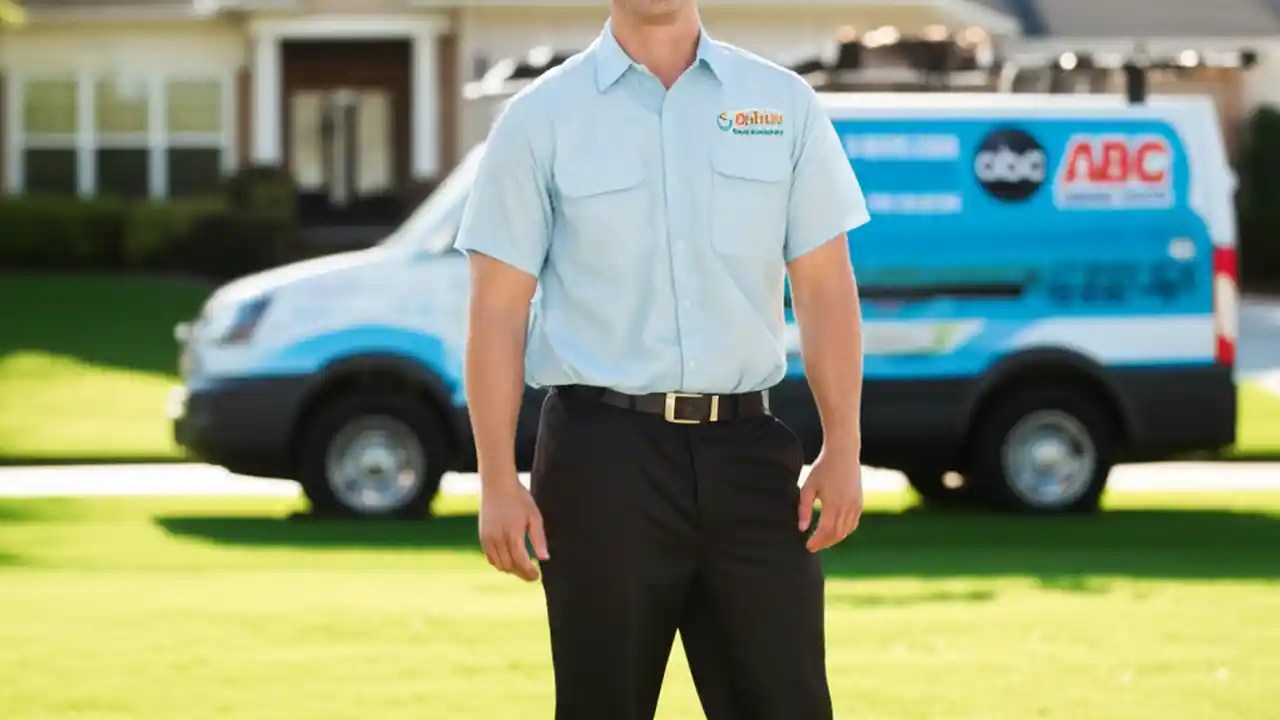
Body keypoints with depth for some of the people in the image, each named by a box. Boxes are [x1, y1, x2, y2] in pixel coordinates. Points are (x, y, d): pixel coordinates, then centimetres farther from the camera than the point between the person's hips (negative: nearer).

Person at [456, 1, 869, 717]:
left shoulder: (785, 104, 7)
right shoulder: (541, 118, 2)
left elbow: (825, 287, 7)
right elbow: (499, 310, 0)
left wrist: (843, 450, -1)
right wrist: (499, 482, -7)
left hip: (746, 449, 2)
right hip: (606, 453, -2)